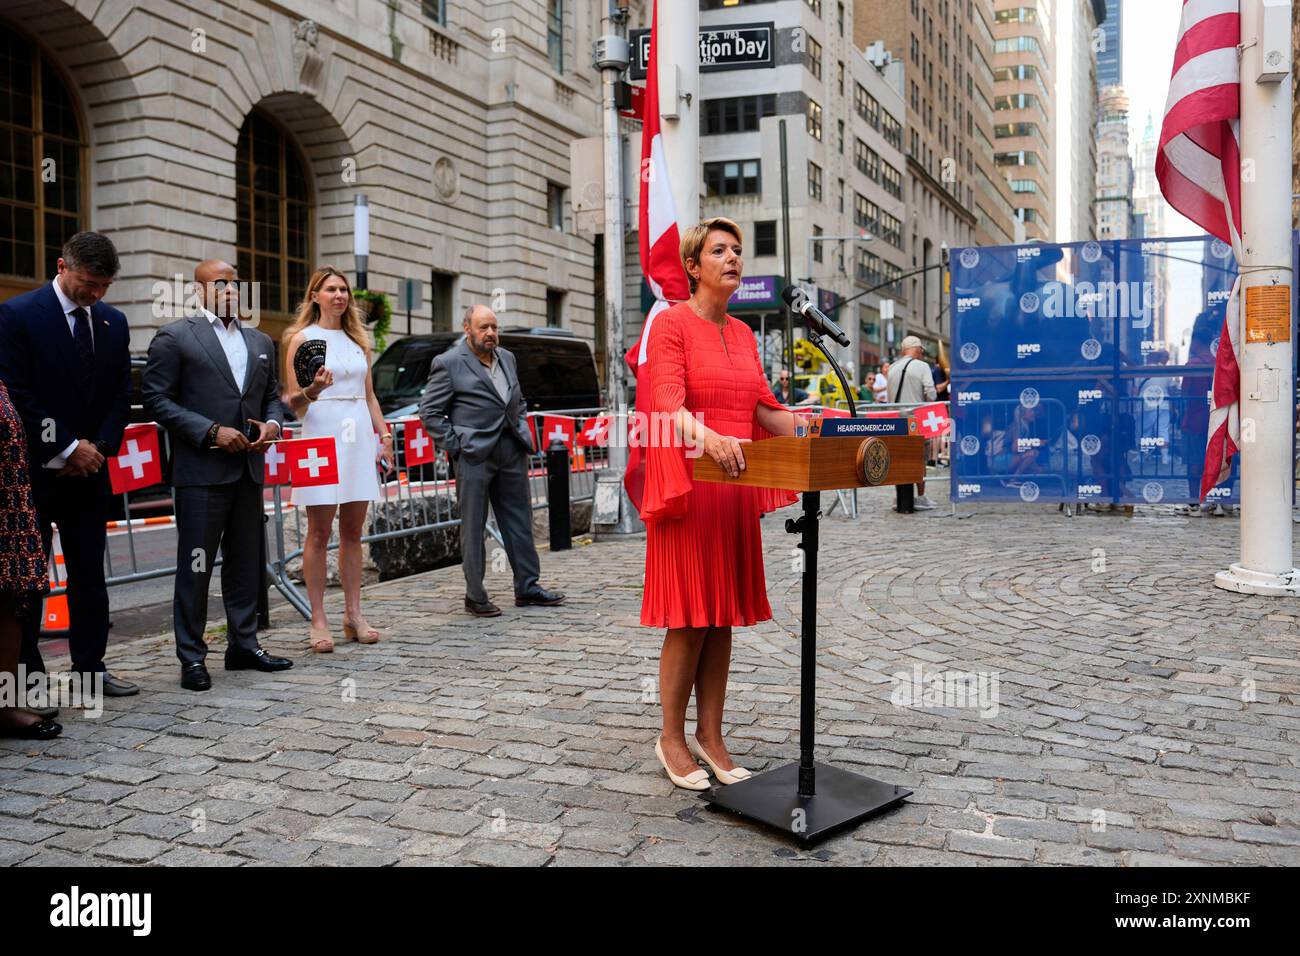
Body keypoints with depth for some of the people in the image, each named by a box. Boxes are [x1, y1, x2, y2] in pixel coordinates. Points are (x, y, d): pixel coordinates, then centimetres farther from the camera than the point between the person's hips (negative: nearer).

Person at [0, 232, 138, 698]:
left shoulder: (113, 321, 8)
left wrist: (99, 448, -3)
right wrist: (67, 448, -13)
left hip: (89, 468, 5)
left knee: (90, 575, 9)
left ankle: (90, 666, 18)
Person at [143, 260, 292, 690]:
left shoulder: (260, 341, 17)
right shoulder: (175, 337, -2)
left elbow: (272, 395, 22)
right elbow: (157, 399, -7)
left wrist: (272, 424, 0)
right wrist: (211, 431, -15)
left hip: (248, 469, 6)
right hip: (200, 471, -6)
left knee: (245, 563, 12)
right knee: (195, 567, -1)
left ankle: (244, 646, 23)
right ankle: (192, 658, 8)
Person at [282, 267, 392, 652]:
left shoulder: (357, 340, 17)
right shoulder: (302, 338, 1)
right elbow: (293, 403, -3)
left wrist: (385, 436, 11)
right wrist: (311, 391, -23)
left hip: (360, 439, 5)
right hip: (323, 438, -5)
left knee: (353, 531, 8)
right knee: (319, 533, -2)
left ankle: (354, 615, 14)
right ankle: (318, 621, 3)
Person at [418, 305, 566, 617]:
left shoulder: (507, 358, 15)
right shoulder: (449, 363, -5)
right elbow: (429, 411, -5)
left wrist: (521, 432, 12)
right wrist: (455, 446, -10)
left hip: (512, 451, 6)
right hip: (474, 455, -6)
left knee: (520, 522, 10)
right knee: (473, 527, 1)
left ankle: (527, 587, 19)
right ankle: (475, 597, 10)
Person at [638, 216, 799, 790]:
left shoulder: (743, 334, 17)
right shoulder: (672, 323, -5)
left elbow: (766, 409, 15)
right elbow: (668, 404, -19)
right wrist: (709, 437, -38)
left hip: (735, 486, 7)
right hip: (686, 481, -7)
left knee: (723, 617, 9)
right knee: (688, 618, -3)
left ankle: (710, 734, 19)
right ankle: (672, 739, 12)